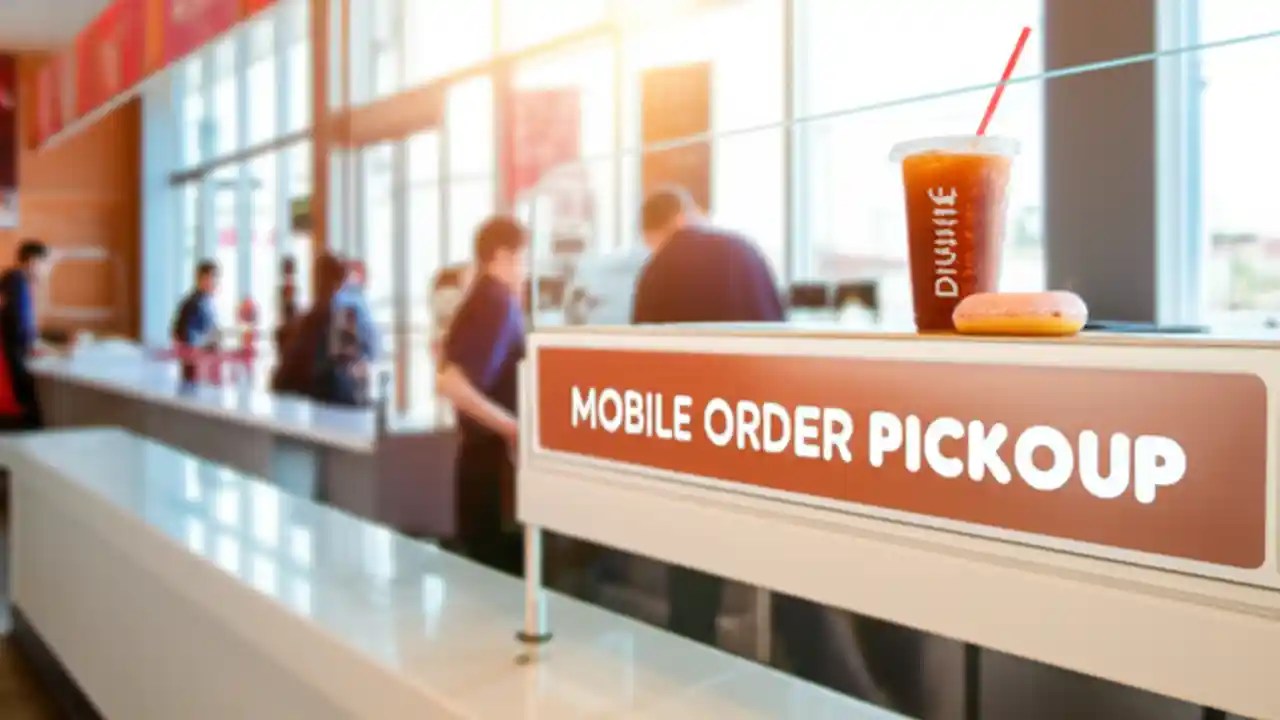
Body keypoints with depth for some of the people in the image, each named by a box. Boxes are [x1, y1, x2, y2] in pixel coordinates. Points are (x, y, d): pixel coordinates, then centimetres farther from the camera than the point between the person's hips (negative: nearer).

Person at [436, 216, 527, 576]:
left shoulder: (478, 300, 11)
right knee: (501, 567, -2)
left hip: (483, 452, 9)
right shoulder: (499, 303, -16)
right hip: (497, 456, -9)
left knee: (479, 563, 14)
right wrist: (512, 427, -23)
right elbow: (450, 382, -26)